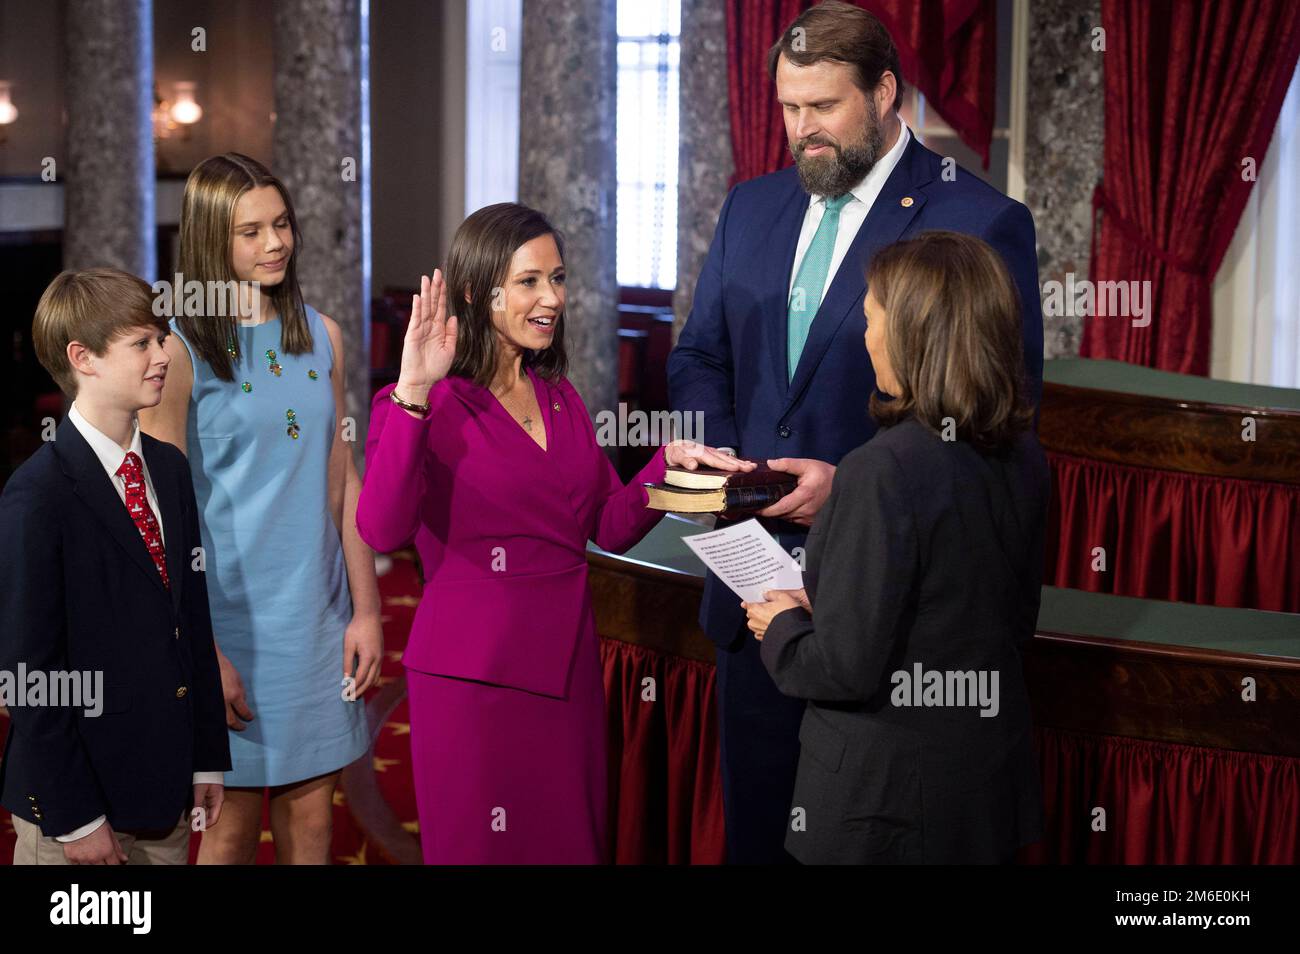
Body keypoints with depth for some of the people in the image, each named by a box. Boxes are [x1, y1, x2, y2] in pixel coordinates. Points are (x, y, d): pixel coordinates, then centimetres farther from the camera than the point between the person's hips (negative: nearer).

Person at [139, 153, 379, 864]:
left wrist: (366, 609, 6)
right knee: (233, 824, 5)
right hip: (231, 612, -4)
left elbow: (341, 479, 10)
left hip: (318, 612, 5)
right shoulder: (181, 352, -9)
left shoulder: (319, 336, 7)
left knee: (311, 815, 10)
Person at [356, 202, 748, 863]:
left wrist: (671, 460, -1)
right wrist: (412, 397, -31)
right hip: (473, 672, -6)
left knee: (569, 842, 13)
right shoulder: (427, 404, -9)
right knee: (482, 847, 4)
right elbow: (382, 531, -25)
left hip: (567, 663, 7)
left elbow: (609, 527, 14)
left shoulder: (560, 399, 13)